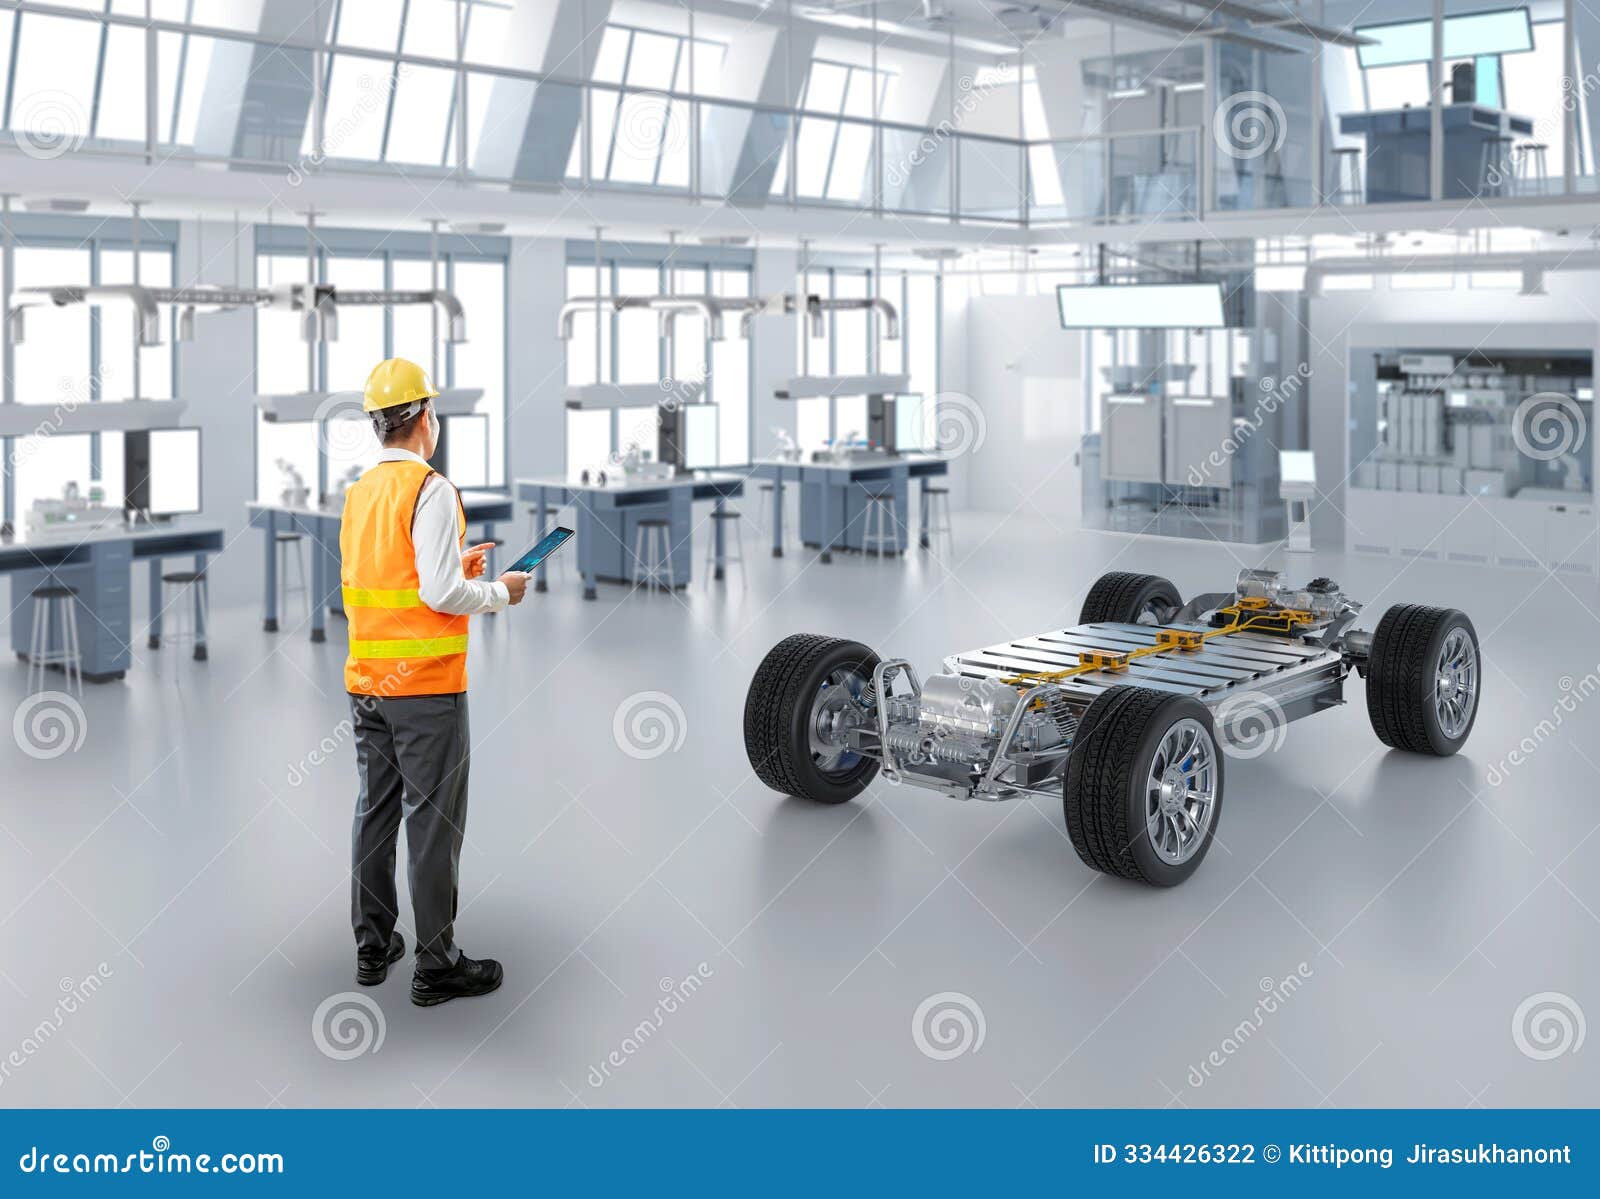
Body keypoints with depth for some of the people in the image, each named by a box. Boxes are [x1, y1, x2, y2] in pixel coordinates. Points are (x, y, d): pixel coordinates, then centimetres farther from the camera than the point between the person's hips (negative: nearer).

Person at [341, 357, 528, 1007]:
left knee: (374, 812, 15)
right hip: (425, 687, -8)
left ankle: (373, 947, 24)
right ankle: (436, 965, 3)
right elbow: (440, 593, -19)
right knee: (432, 822, -2)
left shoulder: (359, 492, 12)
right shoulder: (430, 490, -13)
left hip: (365, 684, 8)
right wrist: (498, 592, -3)